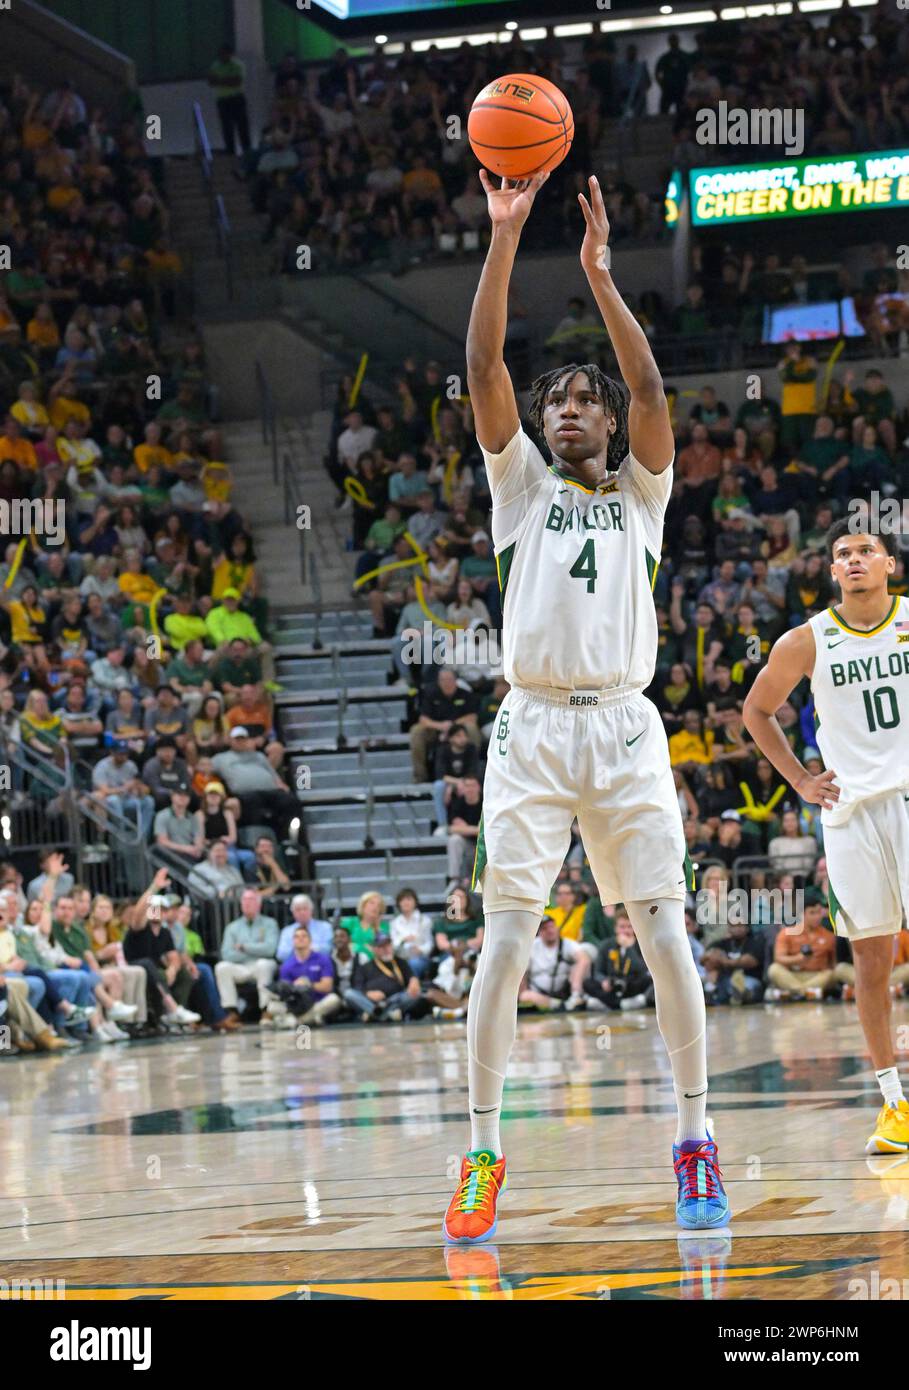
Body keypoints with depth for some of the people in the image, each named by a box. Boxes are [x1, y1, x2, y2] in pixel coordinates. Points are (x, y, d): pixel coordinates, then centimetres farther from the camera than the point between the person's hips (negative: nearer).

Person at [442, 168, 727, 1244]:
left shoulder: (641, 494, 15)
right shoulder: (522, 486, 15)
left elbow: (652, 389, -2)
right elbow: (483, 367, 3)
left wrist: (599, 274, -7)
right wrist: (505, 237, -5)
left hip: (625, 729, 0)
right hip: (532, 729, 0)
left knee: (664, 933, -4)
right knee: (506, 935, -8)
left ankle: (694, 1138, 5)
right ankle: (481, 1150, -5)